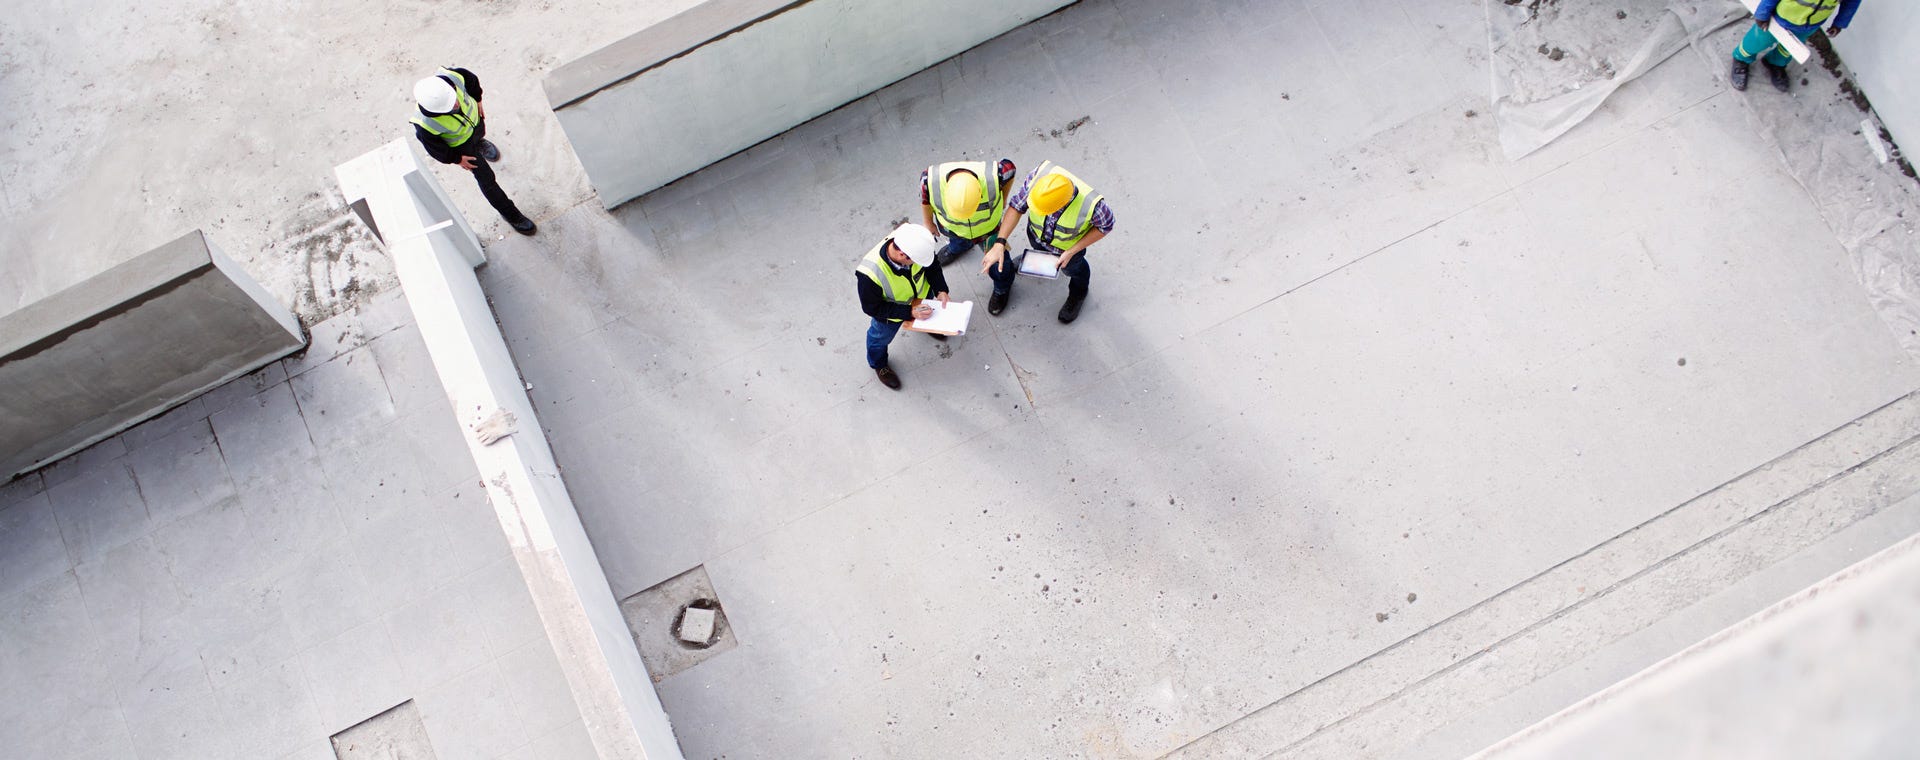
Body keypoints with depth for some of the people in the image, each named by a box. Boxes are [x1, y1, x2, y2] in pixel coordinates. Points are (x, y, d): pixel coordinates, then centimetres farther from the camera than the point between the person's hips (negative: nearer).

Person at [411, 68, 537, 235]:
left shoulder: (451, 77, -41)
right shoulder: (425, 125, -46)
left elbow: (470, 79, -15)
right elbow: (434, 147, -22)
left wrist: (478, 101, 1)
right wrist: (456, 159, -8)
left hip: (475, 119, 4)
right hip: (459, 144, -4)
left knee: (480, 134, 39)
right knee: (486, 177, 8)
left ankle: (479, 143, 78)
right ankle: (509, 214, 31)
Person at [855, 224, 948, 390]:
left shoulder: (914, 244, -37)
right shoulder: (870, 274, -48)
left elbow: (932, 266, -13)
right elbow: (872, 308, -30)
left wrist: (940, 290, -25)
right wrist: (909, 312, -33)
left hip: (921, 295, 3)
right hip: (890, 309, -3)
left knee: (928, 315, 35)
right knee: (882, 336, 28)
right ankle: (878, 364, 60)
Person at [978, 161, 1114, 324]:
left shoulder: (1092, 205, -47)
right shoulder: (1039, 174, -42)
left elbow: (1106, 225, -23)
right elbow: (1017, 205, -26)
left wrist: (1071, 252, -25)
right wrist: (999, 243, -32)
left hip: (1069, 246, -1)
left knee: (1071, 266, 31)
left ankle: (1078, 293, 66)